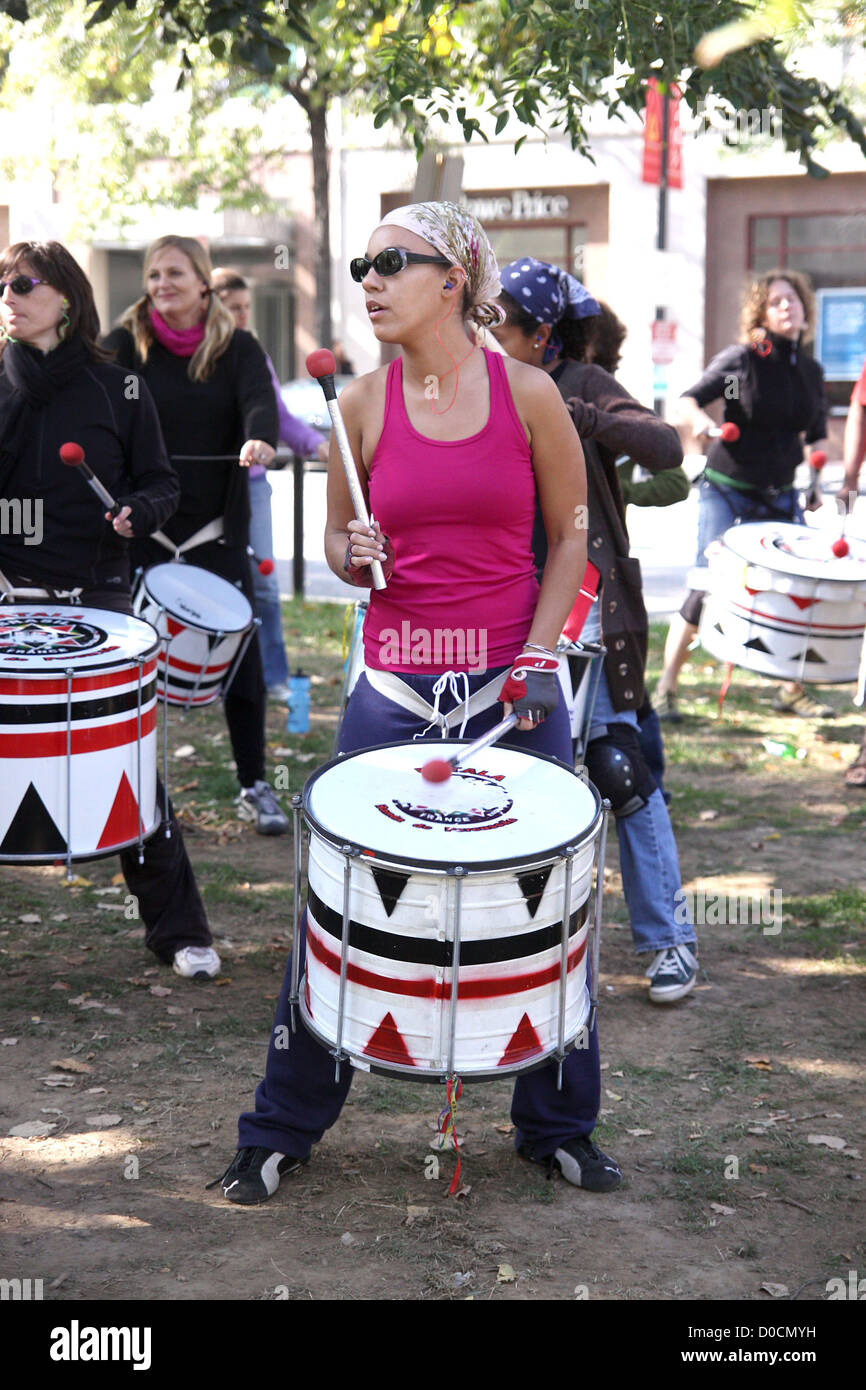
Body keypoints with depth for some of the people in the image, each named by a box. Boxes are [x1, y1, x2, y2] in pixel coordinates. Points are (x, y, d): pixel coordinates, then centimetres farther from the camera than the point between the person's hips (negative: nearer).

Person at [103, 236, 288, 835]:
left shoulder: (237, 347, 2)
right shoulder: (128, 344, 3)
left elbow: (260, 400, -16)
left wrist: (260, 438, -38)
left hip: (217, 527, 0)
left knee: (241, 653, 2)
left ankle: (255, 786, 15)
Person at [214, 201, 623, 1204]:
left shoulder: (528, 395, -3)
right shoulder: (362, 406, 0)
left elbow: (569, 534, 6)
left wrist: (537, 654, -5)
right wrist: (354, 557, -12)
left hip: (516, 690, 0)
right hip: (395, 689, 1)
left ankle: (558, 1128, 27)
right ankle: (282, 1131, 19)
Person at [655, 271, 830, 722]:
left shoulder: (811, 371, 8)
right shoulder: (741, 359, -6)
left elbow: (816, 435, 17)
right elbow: (688, 400, -7)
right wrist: (698, 419, -29)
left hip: (779, 497, 5)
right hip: (726, 491, -5)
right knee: (709, 585, -13)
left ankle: (792, 689, 16)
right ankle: (665, 687, -3)